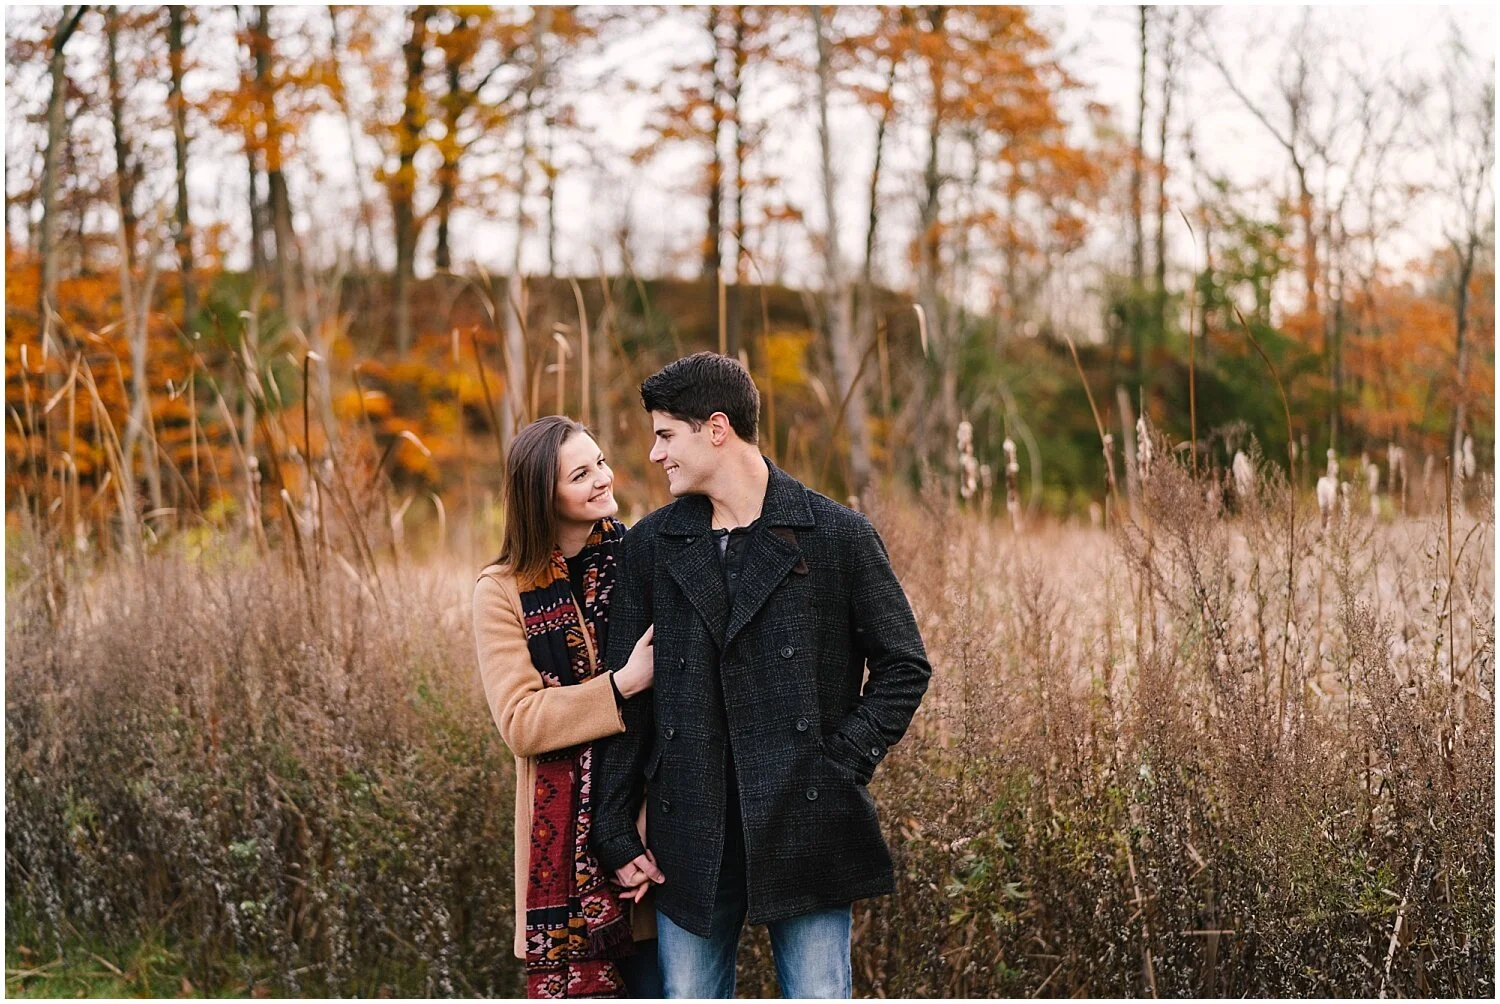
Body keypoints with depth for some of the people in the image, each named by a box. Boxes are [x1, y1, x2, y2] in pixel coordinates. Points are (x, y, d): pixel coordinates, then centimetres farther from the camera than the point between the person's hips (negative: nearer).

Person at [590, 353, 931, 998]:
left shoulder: (837, 535, -1)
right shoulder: (651, 545, 7)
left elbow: (903, 667, 4)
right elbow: (625, 696, 8)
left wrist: (843, 763, -8)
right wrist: (615, 832, 4)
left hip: (806, 829, -2)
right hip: (689, 838, 3)